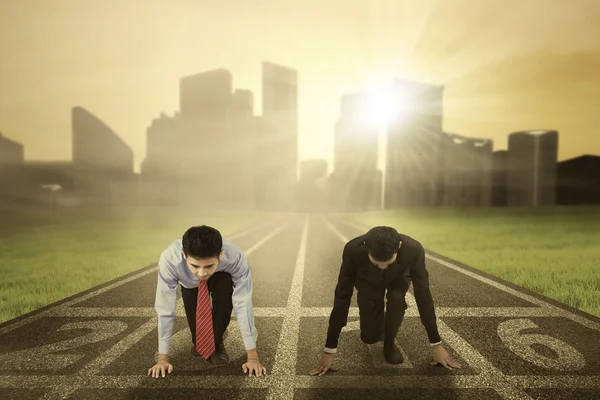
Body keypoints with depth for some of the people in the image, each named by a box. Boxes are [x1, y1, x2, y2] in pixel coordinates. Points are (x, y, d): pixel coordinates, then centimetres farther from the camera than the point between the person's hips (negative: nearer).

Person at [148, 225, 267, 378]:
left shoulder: (235, 257, -42)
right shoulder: (169, 259, -40)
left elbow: (243, 304, -38)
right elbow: (165, 309, -33)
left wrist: (252, 357, -34)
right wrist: (163, 358, -25)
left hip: (221, 281, -1)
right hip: (191, 285, 1)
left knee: (226, 283, -35)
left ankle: (216, 343, -12)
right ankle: (198, 342, 17)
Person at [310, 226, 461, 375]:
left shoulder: (414, 250, -39)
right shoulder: (352, 250, -41)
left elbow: (423, 295, -27)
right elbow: (342, 297, -34)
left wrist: (437, 345, -20)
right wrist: (329, 351, -31)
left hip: (398, 277, 0)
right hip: (368, 279, 0)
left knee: (397, 297, -34)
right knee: (370, 337, -10)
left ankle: (390, 342, -7)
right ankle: (380, 321, 25)